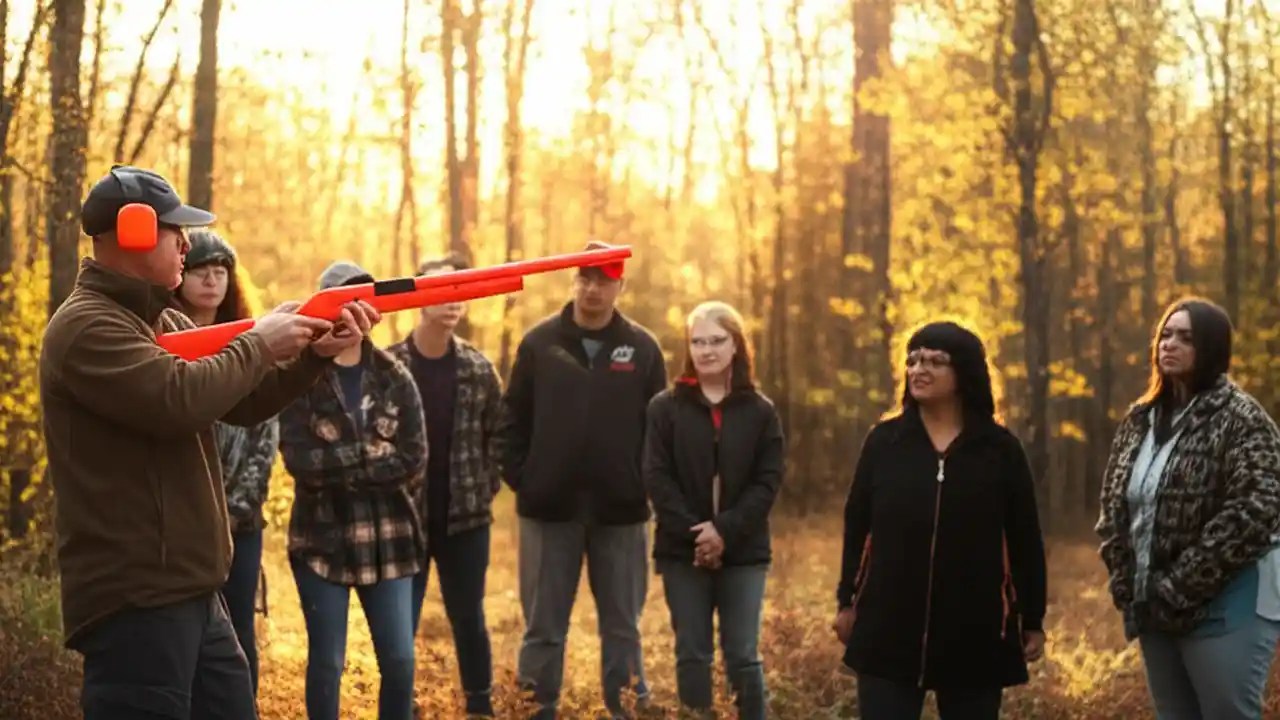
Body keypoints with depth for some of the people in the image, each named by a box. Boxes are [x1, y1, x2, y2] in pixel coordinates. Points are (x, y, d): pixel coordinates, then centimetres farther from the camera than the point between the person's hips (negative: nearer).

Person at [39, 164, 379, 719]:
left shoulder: (167, 321, 17)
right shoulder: (85, 327, -14)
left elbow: (242, 404, 16)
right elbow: (179, 400, -28)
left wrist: (316, 353, 0)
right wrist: (259, 343, -12)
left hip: (194, 596, 10)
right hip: (133, 604, -10)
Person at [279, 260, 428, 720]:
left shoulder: (394, 379, 6)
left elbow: (415, 459, -4)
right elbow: (299, 460, -14)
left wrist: (338, 466, -10)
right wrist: (374, 453, -14)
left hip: (388, 537, 2)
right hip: (322, 537, -2)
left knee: (399, 660, 1)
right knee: (327, 661, 2)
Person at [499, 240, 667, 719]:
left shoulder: (642, 348, 3)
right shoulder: (540, 342, 2)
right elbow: (513, 419, 4)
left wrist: (646, 483, -2)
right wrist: (520, 479, -3)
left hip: (620, 510, 0)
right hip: (550, 507, 0)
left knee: (622, 626, 8)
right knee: (544, 627, 5)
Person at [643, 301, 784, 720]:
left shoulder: (760, 411, 5)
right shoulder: (666, 407, 3)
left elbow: (768, 482, -2)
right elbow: (657, 478, -4)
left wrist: (725, 530, -16)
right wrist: (694, 534, -16)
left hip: (743, 552, 0)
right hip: (683, 551, 0)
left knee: (743, 657, 0)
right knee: (692, 655, 5)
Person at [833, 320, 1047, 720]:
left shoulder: (1000, 449, 0)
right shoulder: (884, 441, 2)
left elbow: (1025, 540, 3)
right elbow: (856, 527, 7)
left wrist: (1032, 619, 2)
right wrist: (847, 601, 6)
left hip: (976, 636, 0)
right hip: (888, 631, 0)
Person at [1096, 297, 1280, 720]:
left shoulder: (1241, 418, -9)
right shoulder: (1140, 419, 12)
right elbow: (1113, 506, 15)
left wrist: (1180, 587, -18)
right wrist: (1125, 585, 2)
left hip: (1225, 607, -7)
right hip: (1155, 608, 7)